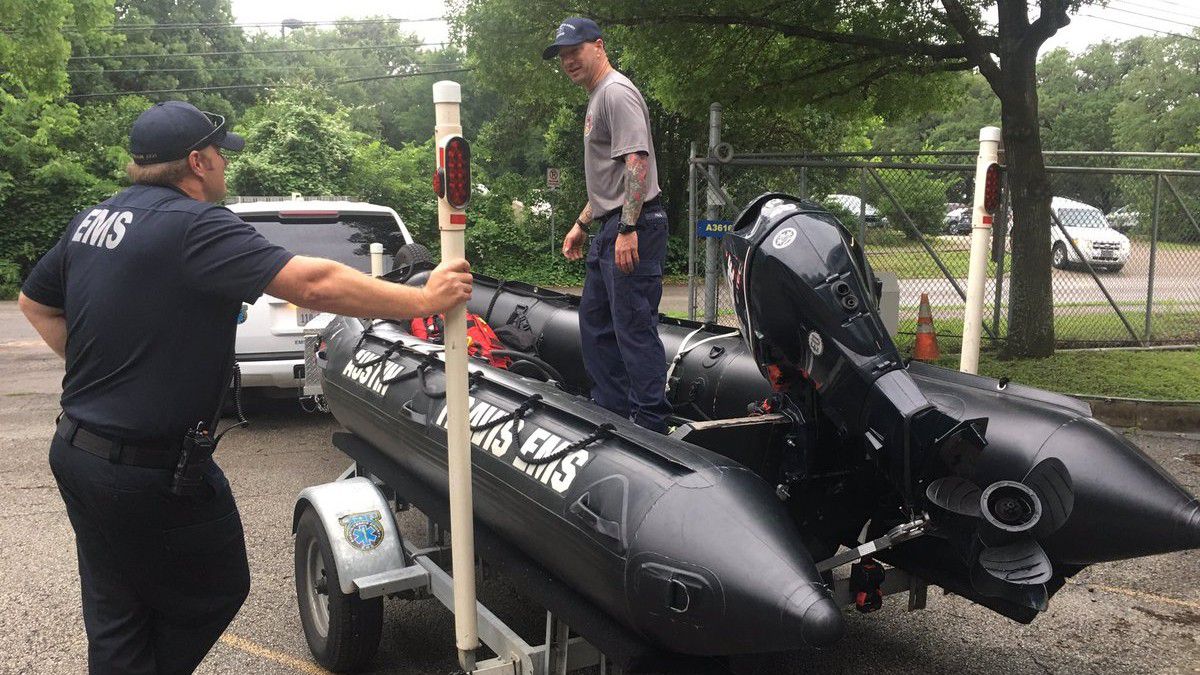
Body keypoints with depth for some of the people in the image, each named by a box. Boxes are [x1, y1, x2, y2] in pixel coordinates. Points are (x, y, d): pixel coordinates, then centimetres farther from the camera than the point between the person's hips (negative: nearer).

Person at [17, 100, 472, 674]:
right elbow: (314, 284, -27)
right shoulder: (194, 224, -20)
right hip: (151, 470, -9)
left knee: (113, 616, 19)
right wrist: (425, 300, -20)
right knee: (216, 589, 13)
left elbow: (35, 302, 21)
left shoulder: (93, 219, 7)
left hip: (77, 450, 9)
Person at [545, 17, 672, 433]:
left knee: (634, 327, -9)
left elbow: (637, 161, -22)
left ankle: (650, 423, -3)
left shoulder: (617, 91, -10)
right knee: (595, 321, 17)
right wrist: (581, 224, 27)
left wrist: (627, 230, -27)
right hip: (609, 229, 11)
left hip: (633, 228, -11)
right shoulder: (597, 99, 22)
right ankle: (612, 410, 26)